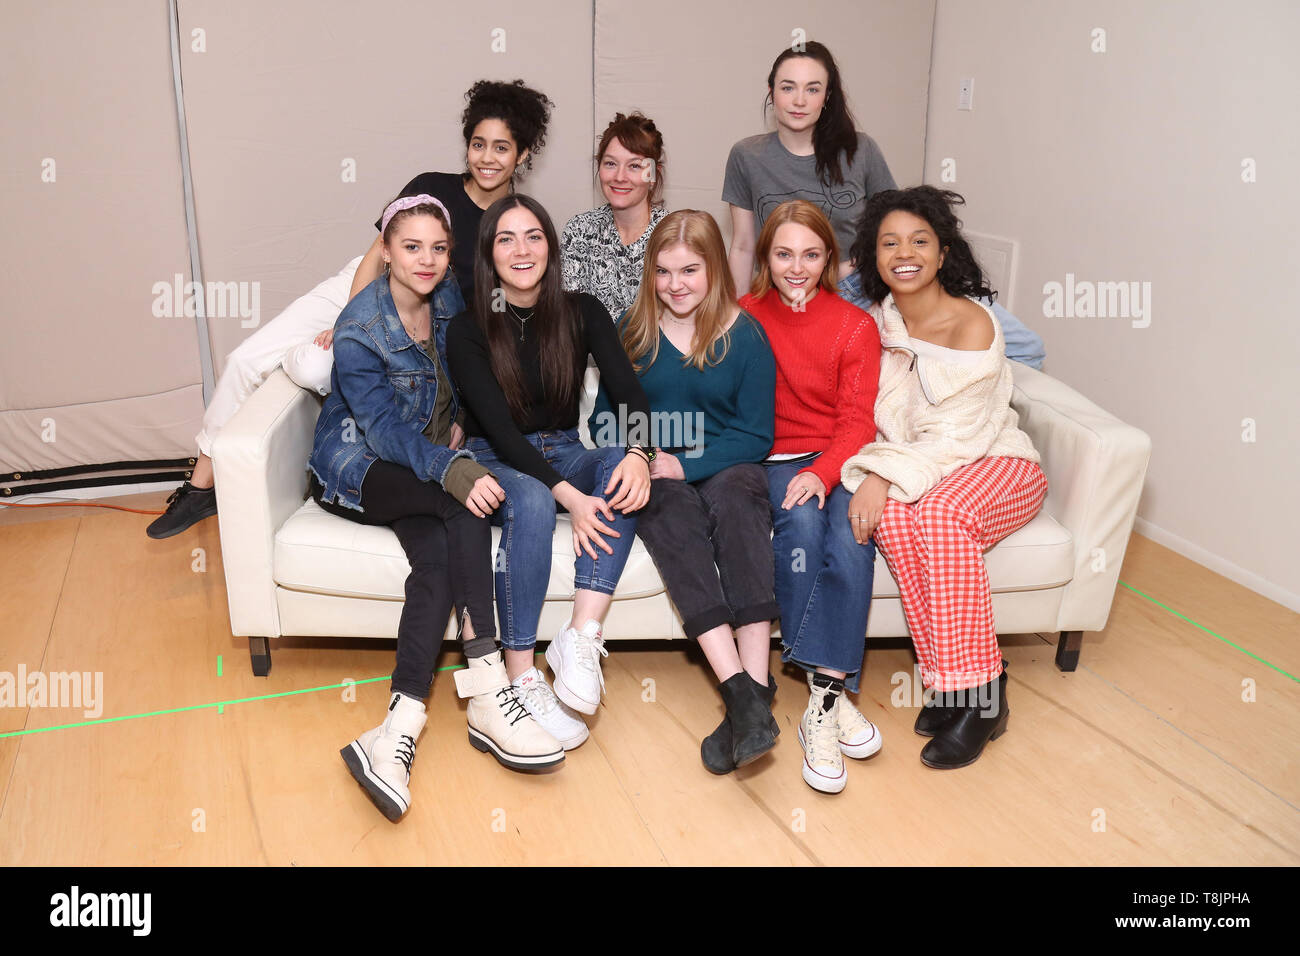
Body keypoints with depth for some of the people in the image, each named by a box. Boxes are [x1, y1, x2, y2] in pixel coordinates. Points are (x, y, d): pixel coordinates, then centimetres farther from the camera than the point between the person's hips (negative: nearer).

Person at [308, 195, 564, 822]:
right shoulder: (359, 330, -13)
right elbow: (385, 428, -23)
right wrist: (454, 471, -41)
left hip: (420, 467, 5)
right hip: (357, 471, -5)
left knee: (438, 557, -28)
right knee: (464, 507, -33)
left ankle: (400, 727, -38)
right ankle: (485, 692, -35)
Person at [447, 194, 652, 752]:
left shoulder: (582, 313, 3)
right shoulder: (468, 331, -6)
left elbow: (629, 392, -8)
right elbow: (499, 427, -17)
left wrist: (640, 453, -32)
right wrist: (567, 495, -31)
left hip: (563, 455, 3)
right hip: (495, 461, -3)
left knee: (621, 471, -30)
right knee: (532, 502, -37)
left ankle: (581, 639, -35)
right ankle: (522, 678, -31)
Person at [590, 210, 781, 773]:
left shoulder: (745, 335, 4)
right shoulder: (631, 331, 11)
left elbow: (756, 435, 0)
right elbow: (605, 420, 12)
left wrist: (685, 464, -14)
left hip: (726, 470, -1)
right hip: (656, 479, 1)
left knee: (735, 493, -36)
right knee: (673, 510, -35)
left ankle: (754, 690, -47)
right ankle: (742, 691, -47)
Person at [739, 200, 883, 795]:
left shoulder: (856, 327, 6)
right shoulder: (744, 318, 7)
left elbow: (857, 421, -2)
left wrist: (823, 473, -22)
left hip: (837, 463, 0)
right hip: (774, 463, 0)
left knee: (850, 534, -32)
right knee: (801, 524, -33)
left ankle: (825, 694, -30)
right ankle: (830, 693, -31)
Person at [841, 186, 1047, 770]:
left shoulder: (971, 323, -13)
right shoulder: (876, 324, 4)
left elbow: (958, 434, -19)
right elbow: (866, 420, 4)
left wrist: (887, 473, -28)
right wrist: (870, 474, -16)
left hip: (997, 464, -4)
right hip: (912, 473, 4)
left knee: (941, 511, -37)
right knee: (892, 517, -32)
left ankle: (979, 695, -27)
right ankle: (947, 676, -21)